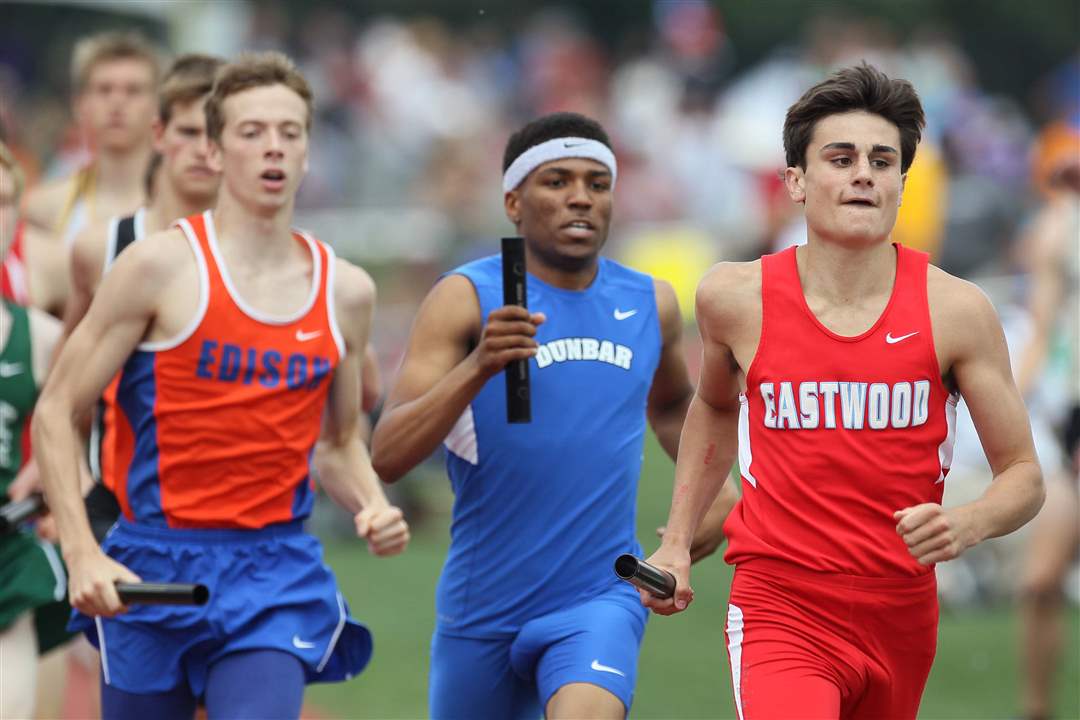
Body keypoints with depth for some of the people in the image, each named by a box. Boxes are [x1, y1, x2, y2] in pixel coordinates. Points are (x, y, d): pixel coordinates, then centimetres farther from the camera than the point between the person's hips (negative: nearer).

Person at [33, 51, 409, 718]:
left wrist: (374, 507, 0)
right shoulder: (162, 267, -5)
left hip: (278, 578, 2)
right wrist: (81, 554, -14)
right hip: (152, 574, -2)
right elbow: (56, 413, -3)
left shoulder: (347, 291, 8)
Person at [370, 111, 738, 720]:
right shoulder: (467, 299, -8)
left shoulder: (650, 304, 4)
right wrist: (478, 366, -33)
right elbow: (387, 457, -19)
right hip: (484, 606, -1)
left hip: (600, 599, 1)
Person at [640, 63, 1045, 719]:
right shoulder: (735, 297, -1)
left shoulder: (955, 310, -4)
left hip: (902, 617, 2)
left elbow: (1024, 476, 2)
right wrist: (677, 543, 17)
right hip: (780, 610, -2)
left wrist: (966, 525, -19)